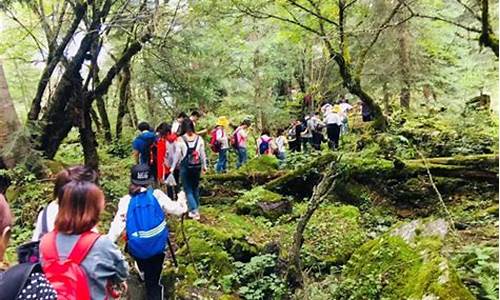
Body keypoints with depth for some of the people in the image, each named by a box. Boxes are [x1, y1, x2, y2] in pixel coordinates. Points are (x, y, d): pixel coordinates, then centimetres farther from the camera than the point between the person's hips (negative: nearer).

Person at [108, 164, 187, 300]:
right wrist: (181, 199, 17)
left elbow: (117, 226, -15)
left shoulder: (126, 201, -11)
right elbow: (178, 210, -3)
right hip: (158, 246, -1)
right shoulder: (157, 195, -11)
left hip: (137, 248, 1)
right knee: (153, 282, 9)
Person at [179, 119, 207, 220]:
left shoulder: (180, 139, -11)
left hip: (185, 167, -3)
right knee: (196, 188, 18)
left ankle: (194, 211, -6)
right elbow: (203, 154, 2)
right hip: (197, 167, 3)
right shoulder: (199, 138, -3)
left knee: (188, 190, 5)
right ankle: (196, 209, 28)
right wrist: (204, 166, 15)